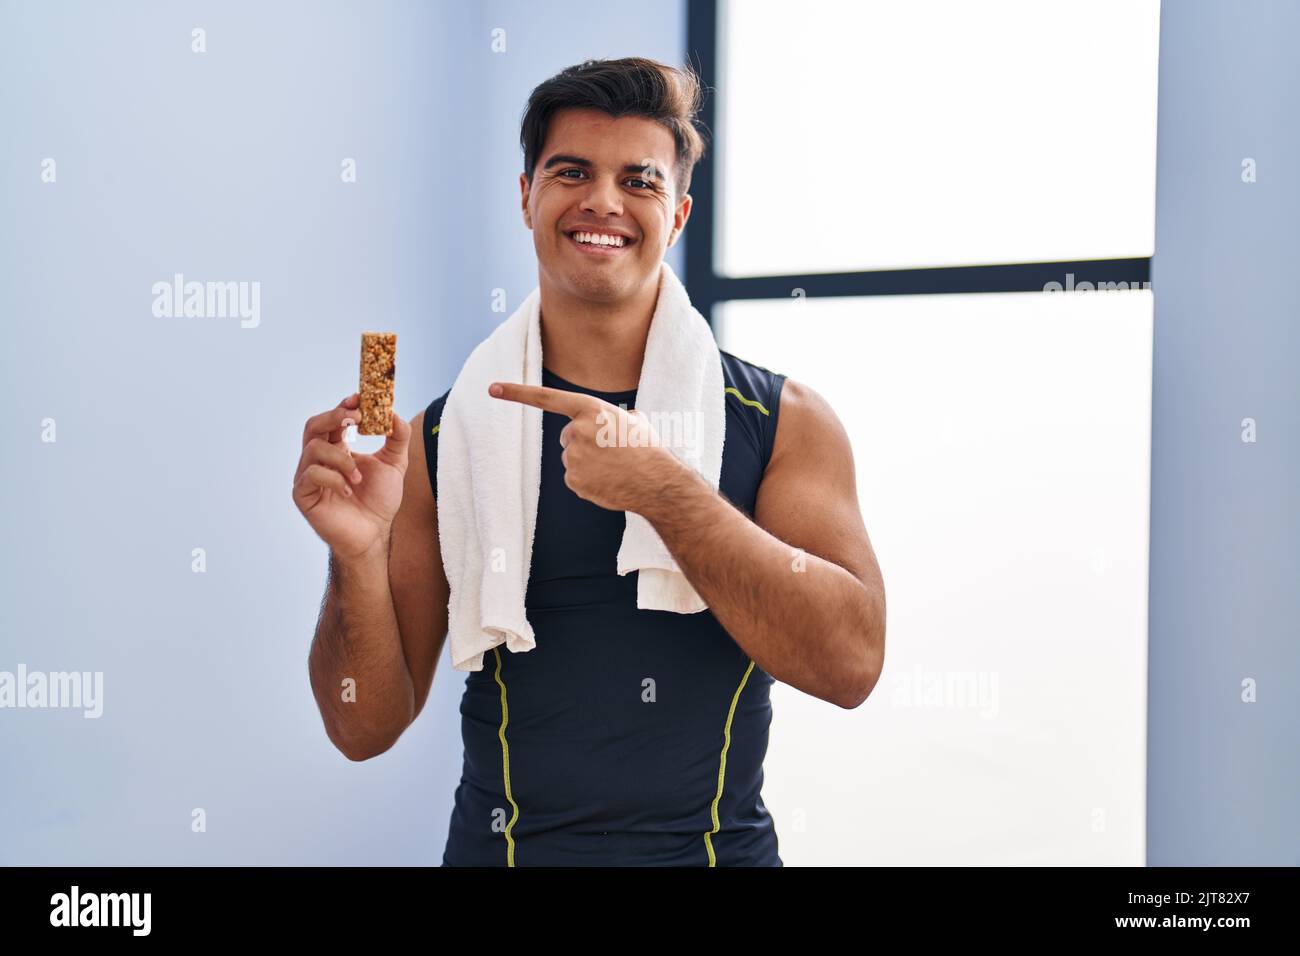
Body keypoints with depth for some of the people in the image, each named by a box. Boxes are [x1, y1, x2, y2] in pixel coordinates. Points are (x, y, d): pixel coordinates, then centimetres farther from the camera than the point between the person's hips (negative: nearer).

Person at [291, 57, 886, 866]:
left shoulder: (785, 423, -4)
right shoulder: (443, 439, -3)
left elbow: (851, 660, -17)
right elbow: (367, 728, -3)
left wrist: (662, 487, -24)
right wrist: (358, 556, -21)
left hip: (722, 845, 0)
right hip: (503, 847, 0)